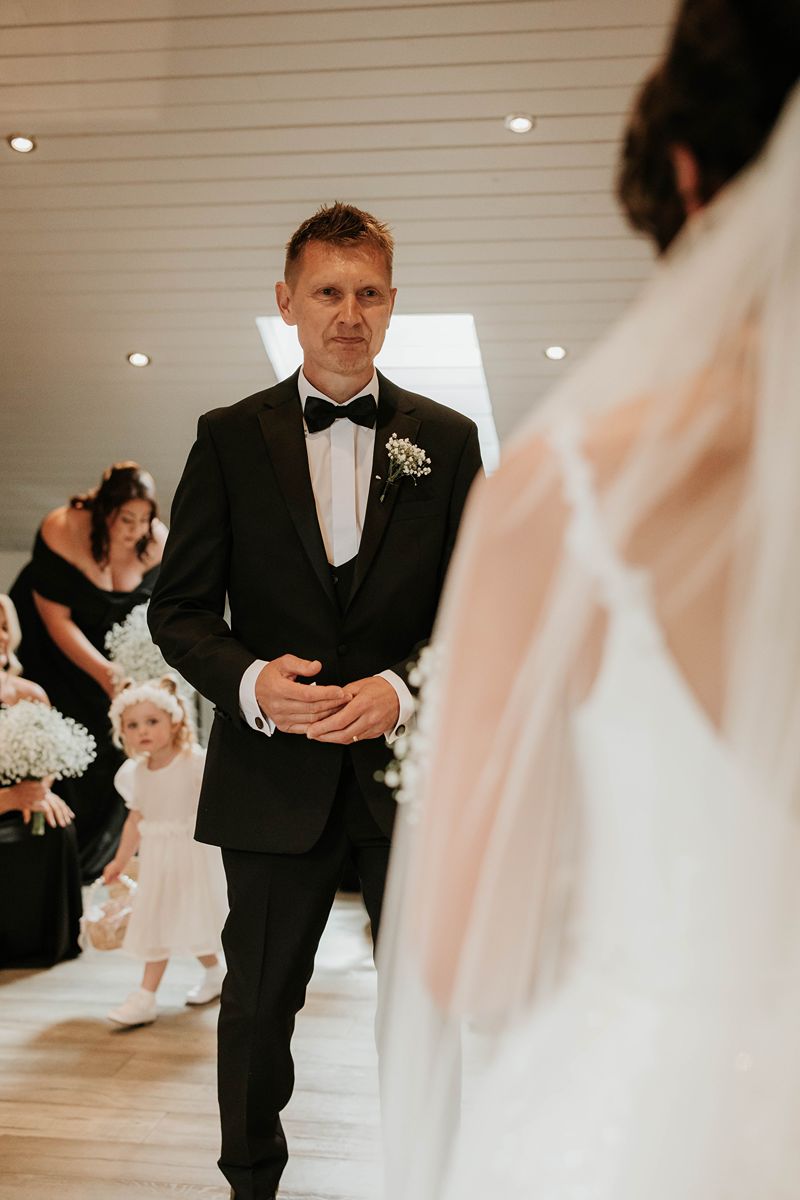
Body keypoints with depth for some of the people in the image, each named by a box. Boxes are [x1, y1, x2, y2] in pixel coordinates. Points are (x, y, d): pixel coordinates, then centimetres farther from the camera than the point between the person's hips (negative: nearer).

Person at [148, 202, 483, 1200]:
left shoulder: (446, 440, 5)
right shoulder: (229, 437, 3)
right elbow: (179, 609, 1)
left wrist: (406, 689, -15)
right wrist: (248, 681, -19)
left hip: (412, 763, 0)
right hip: (275, 771, 0)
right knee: (259, 999, 15)